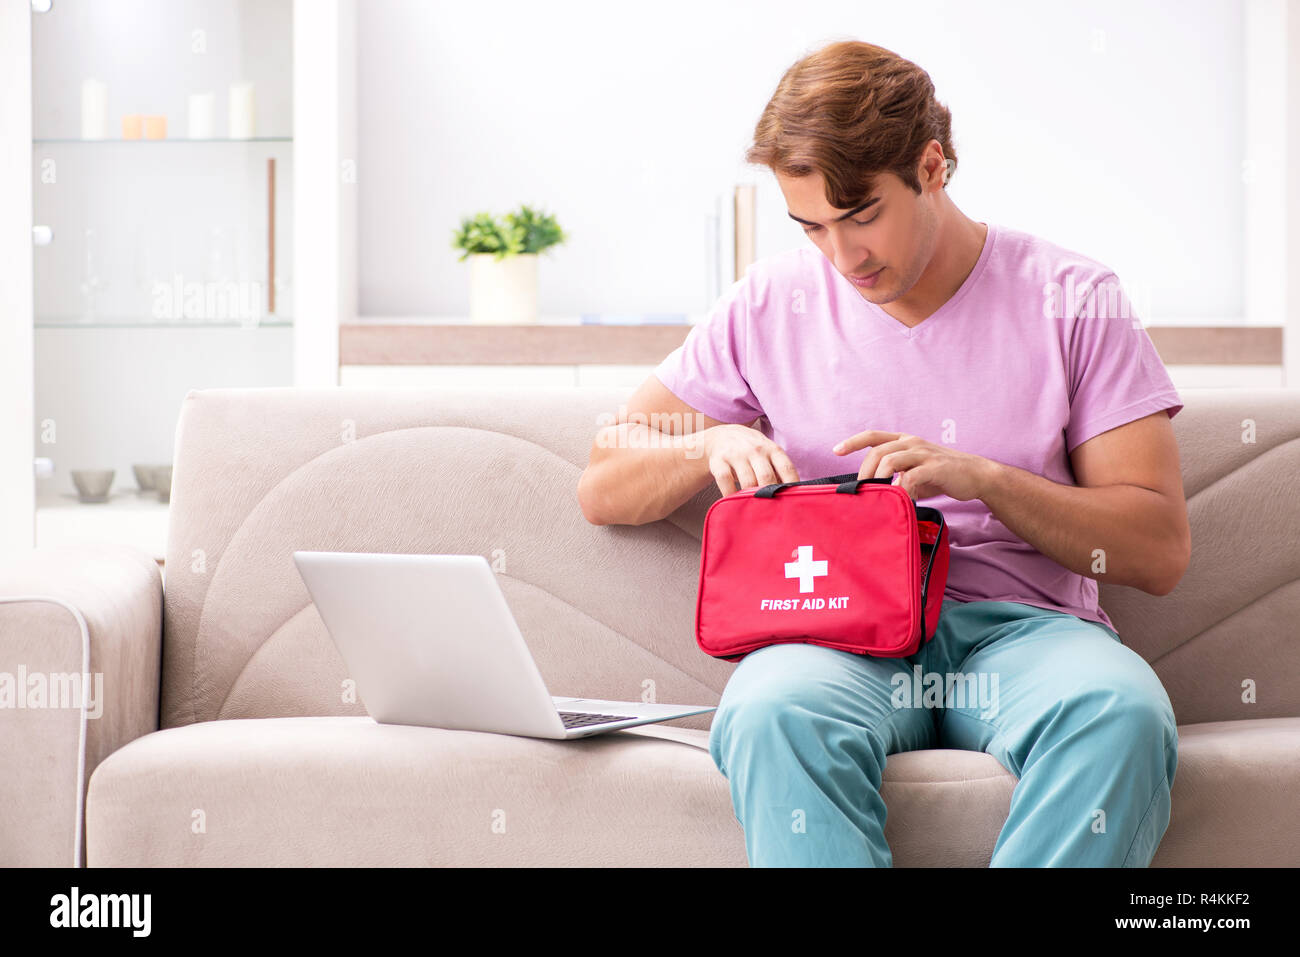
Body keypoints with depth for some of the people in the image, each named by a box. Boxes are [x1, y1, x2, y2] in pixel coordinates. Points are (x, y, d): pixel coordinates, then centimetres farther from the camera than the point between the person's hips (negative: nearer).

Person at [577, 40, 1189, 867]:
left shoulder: (1071, 300, 6)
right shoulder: (770, 305, 12)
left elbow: (1161, 550, 1)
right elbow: (602, 490, 16)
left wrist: (985, 478, -13)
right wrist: (714, 445, -6)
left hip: (1022, 623, 0)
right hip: (841, 631, 1)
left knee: (1122, 713, -37)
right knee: (774, 711, -37)